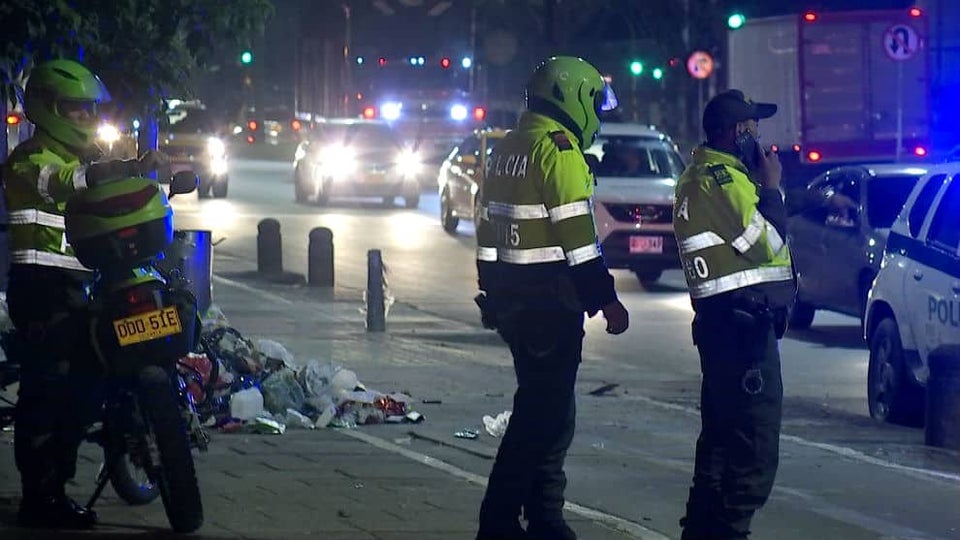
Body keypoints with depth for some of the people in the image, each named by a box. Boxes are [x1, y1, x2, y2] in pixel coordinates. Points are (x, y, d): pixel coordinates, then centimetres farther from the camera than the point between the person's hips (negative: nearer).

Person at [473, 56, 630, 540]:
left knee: (538, 406, 16)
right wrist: (607, 299, -14)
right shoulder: (559, 149, -15)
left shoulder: (509, 148, 14)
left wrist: (493, 290, 24)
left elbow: (489, 227, 18)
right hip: (550, 299, -10)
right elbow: (577, 236, -18)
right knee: (547, 413, -6)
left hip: (510, 296, 10)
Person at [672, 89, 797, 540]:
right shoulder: (721, 177, -15)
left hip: (724, 320, 11)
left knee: (722, 432, 19)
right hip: (742, 320, -11)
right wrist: (772, 188, -8)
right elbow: (765, 243, -18)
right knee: (755, 438, -11)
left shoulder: (703, 174, 18)